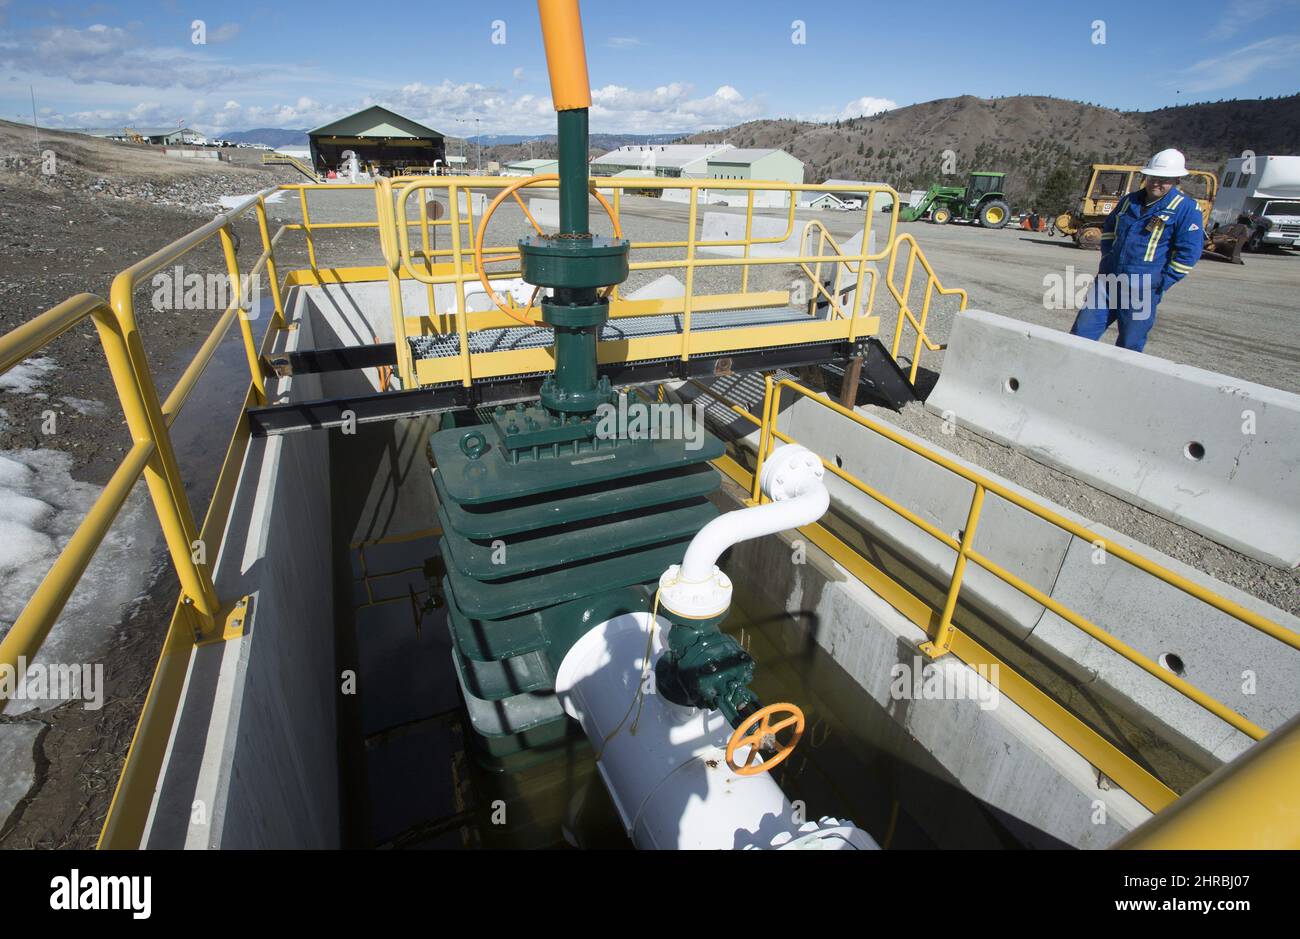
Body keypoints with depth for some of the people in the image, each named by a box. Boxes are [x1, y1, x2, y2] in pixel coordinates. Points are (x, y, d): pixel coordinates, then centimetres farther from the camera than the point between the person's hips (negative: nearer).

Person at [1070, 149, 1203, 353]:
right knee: (1081, 331, 2)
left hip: (1142, 292, -5)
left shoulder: (1186, 209, -5)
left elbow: (1188, 252, -9)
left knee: (1129, 347, 2)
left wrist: (1160, 284, -10)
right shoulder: (1129, 201, 12)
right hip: (1108, 281, 5)